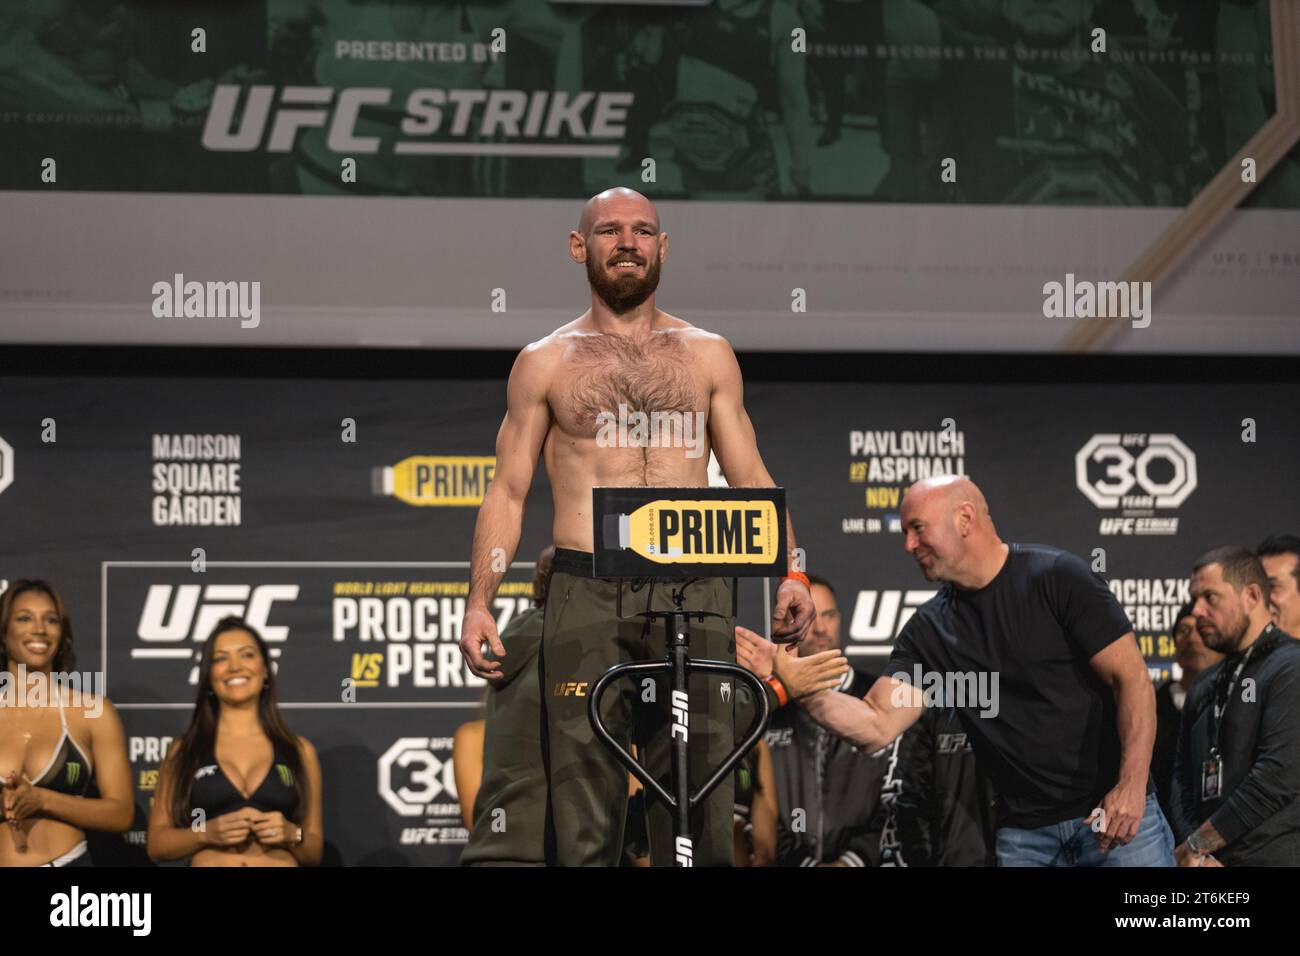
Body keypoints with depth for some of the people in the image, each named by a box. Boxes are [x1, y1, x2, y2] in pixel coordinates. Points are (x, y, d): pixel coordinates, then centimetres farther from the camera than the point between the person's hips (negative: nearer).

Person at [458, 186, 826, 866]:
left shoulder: (707, 355, 16)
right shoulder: (545, 363, 12)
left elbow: (750, 478, 14)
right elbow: (508, 491, 11)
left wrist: (789, 572, -1)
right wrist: (479, 603, -1)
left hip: (693, 596, 1)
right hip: (587, 598, -1)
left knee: (699, 810, -2)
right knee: (582, 826, -6)